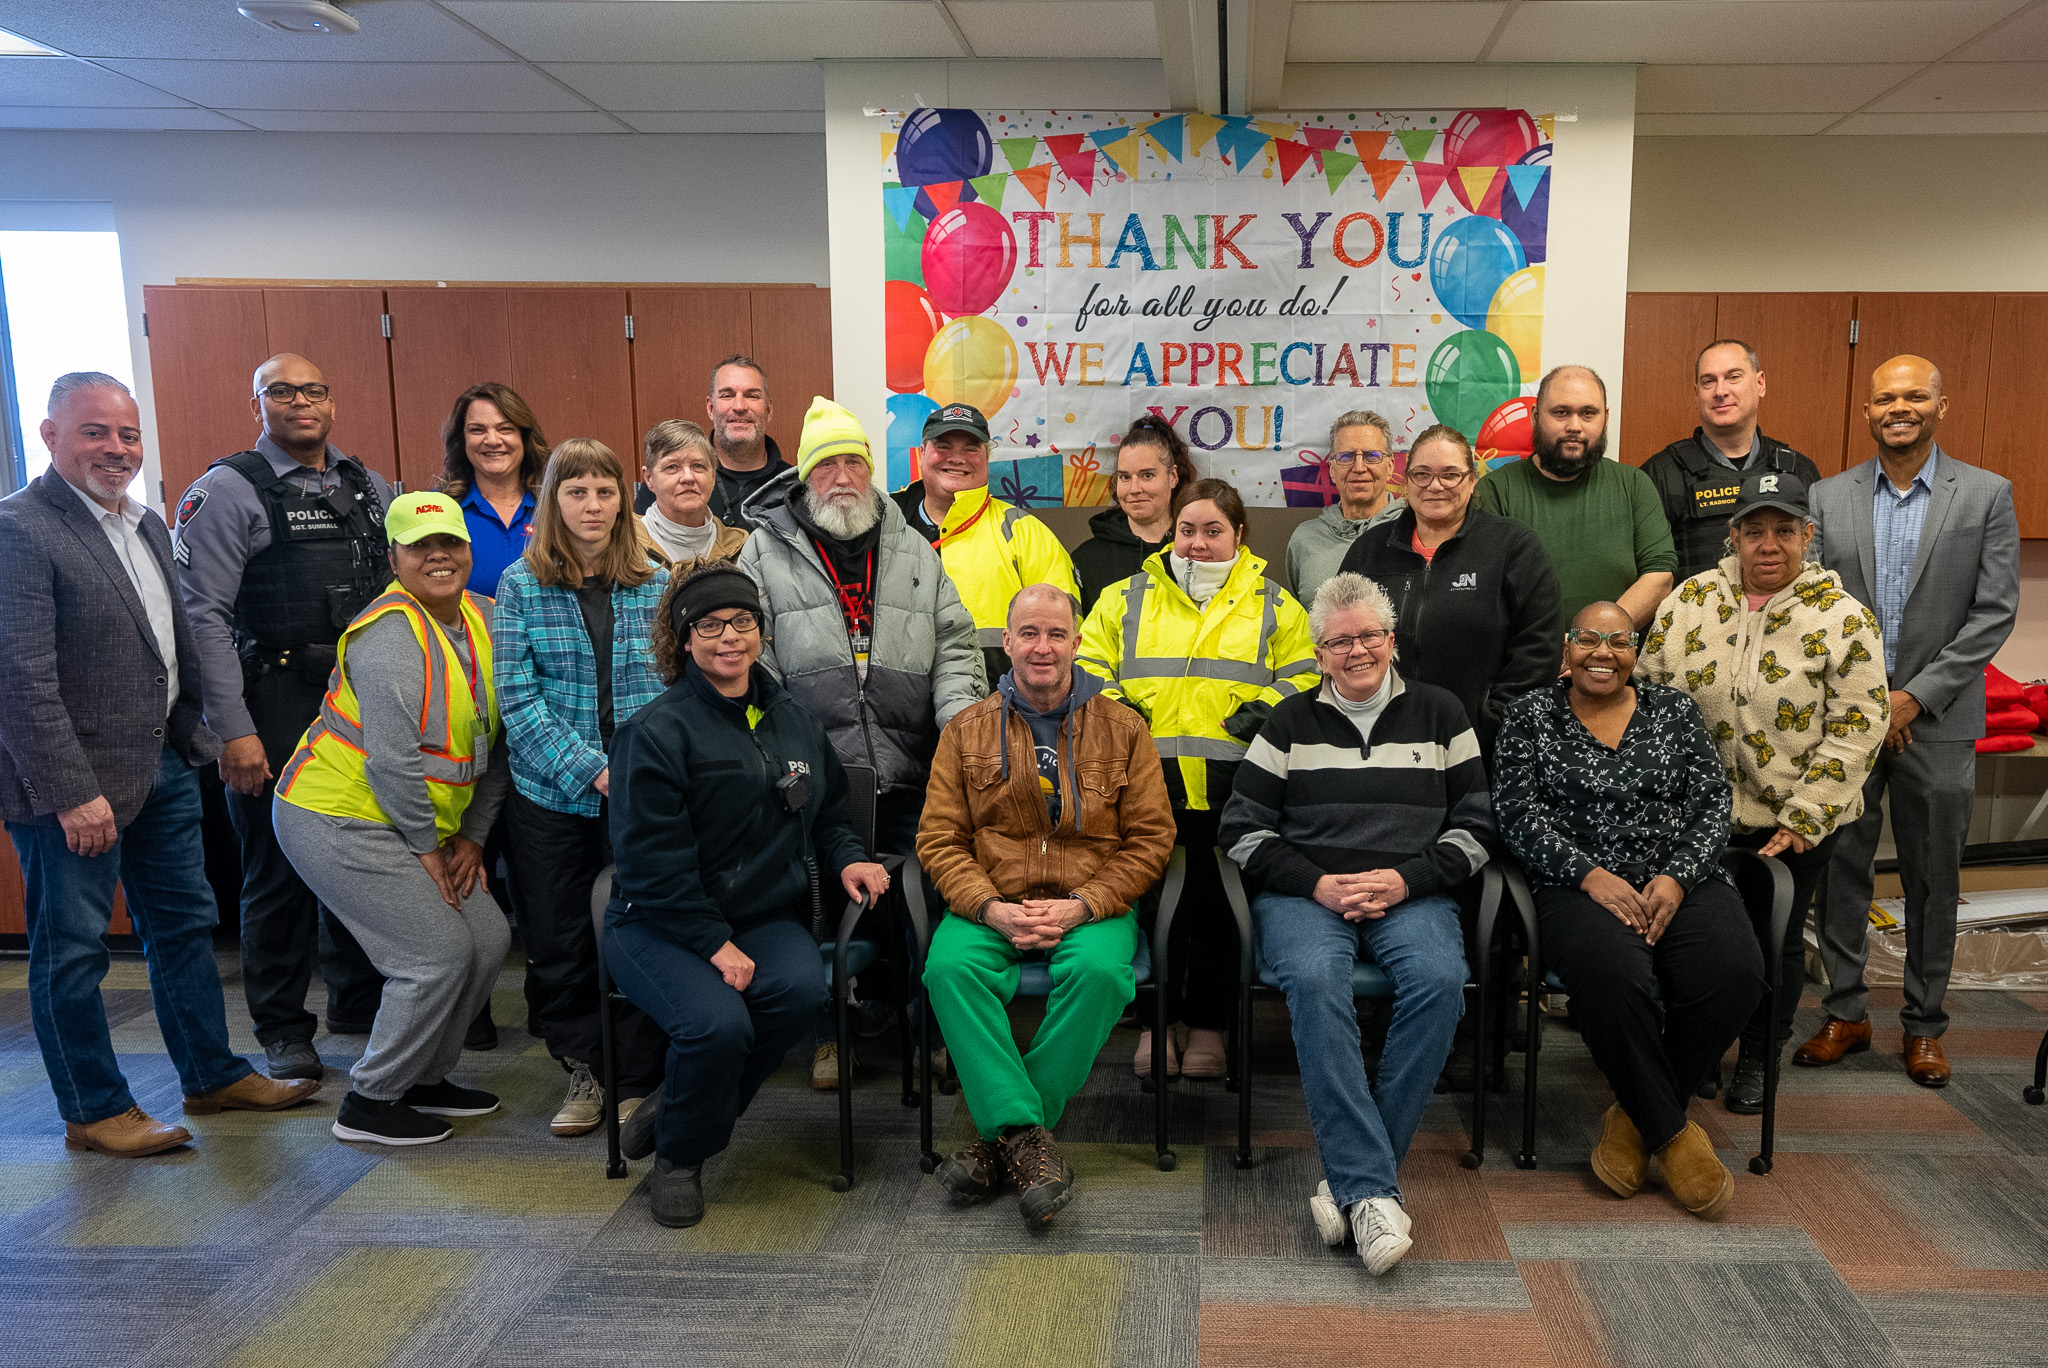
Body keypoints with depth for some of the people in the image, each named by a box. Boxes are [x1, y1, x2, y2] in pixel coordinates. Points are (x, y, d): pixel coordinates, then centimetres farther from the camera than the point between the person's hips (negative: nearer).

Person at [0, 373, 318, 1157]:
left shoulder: (148, 527, 12)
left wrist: (201, 738, 11)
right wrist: (72, 793, -22)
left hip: (164, 763, 9)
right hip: (75, 782, -8)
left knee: (184, 925, 16)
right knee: (72, 949, 6)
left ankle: (213, 1077, 29)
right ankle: (94, 1110, 19)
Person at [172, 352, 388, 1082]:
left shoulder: (369, 487, 11)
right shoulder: (228, 490, -6)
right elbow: (203, 615, -11)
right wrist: (233, 730, -17)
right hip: (276, 707, -5)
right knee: (280, 871, 4)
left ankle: (359, 1002, 32)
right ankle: (283, 1031, 20)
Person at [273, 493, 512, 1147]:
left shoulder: (483, 620, 6)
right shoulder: (392, 633, -21)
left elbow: (493, 740, 9)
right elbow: (394, 761, -24)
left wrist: (472, 835, 4)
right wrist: (426, 848, -15)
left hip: (424, 823, 9)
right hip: (338, 818, -9)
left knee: (489, 939, 7)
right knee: (440, 952, -11)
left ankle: (423, 1077, 26)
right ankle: (369, 1103, 7)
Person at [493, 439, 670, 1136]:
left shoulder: (655, 584, 5)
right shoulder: (520, 584, 1)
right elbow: (517, 695, -6)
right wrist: (592, 768, -16)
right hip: (551, 792, 0)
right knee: (558, 943, 8)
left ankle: (637, 1081, 19)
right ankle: (583, 1071, 27)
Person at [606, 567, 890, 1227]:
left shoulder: (795, 721, 12)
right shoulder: (657, 731, -8)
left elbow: (826, 815, 24)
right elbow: (653, 859, -13)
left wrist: (847, 859, 2)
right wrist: (714, 944, -18)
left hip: (765, 915, 5)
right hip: (658, 924, -5)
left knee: (801, 987, -27)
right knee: (717, 1023, -31)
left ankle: (672, 1113, -2)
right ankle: (677, 1156, 2)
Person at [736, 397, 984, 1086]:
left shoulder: (914, 552, 13)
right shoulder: (766, 551, 5)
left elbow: (955, 643, 13)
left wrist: (961, 715, -4)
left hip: (910, 777, 3)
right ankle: (832, 1033, 24)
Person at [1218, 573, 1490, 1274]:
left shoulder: (1439, 713, 15)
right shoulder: (1290, 723, 14)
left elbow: (1475, 827, 11)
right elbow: (1242, 831, 8)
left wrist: (1403, 880, -6)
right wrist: (1318, 885, -7)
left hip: (1411, 895, 1)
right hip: (1304, 894, 0)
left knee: (1439, 979, -32)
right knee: (1315, 979, -34)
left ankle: (1352, 1177, -23)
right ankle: (1372, 1190, -32)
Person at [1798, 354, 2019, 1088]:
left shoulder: (1987, 495, 1)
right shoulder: (1829, 497, 5)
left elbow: (1995, 612, -4)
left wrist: (1915, 697, -11)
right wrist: (1858, 699, -7)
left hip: (1935, 718, -1)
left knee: (1933, 880, 8)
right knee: (1840, 868, 5)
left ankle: (1924, 1025, 21)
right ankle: (1845, 1012, 18)